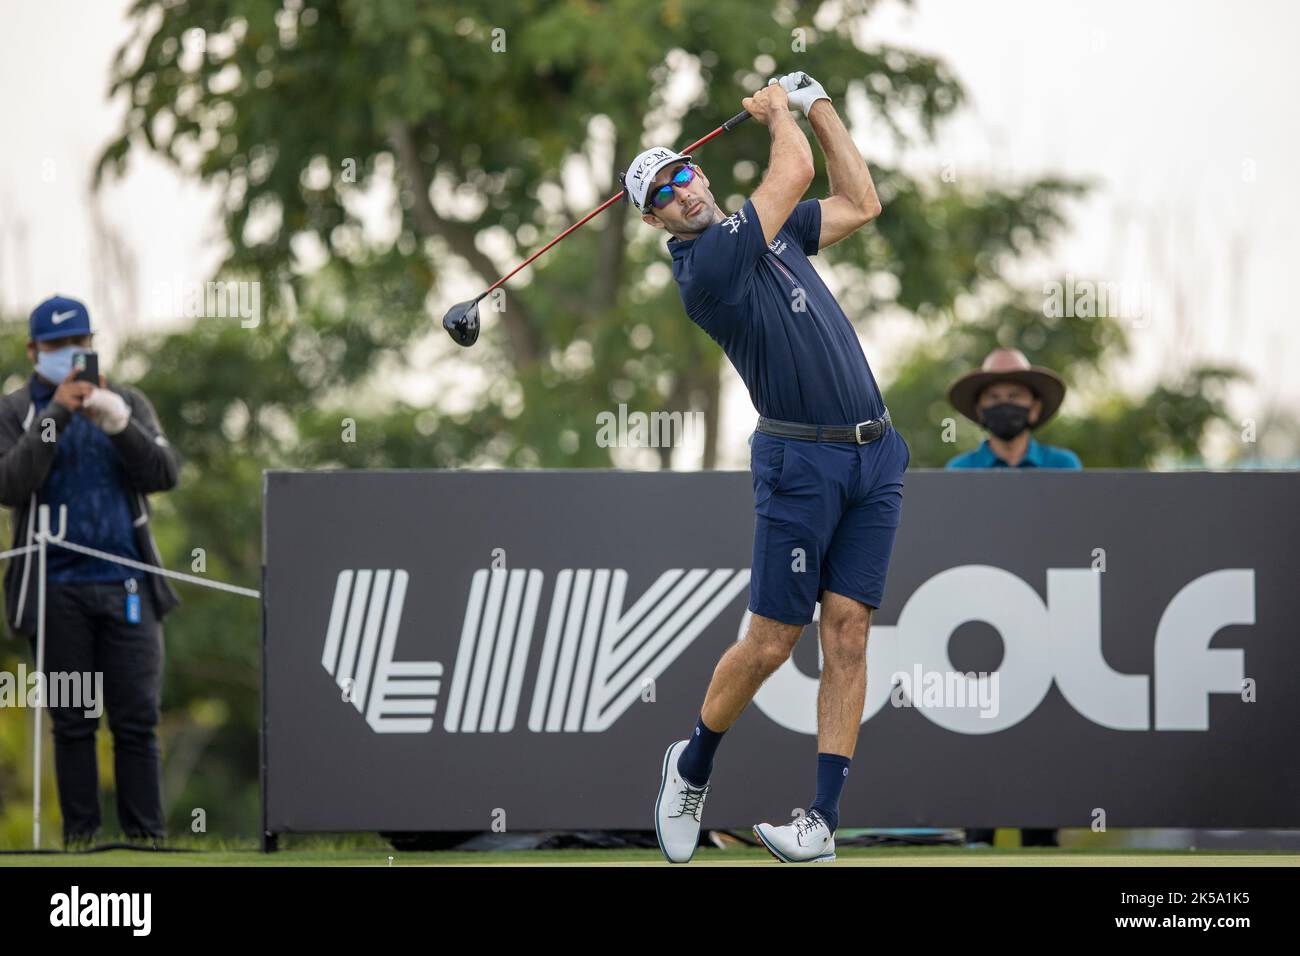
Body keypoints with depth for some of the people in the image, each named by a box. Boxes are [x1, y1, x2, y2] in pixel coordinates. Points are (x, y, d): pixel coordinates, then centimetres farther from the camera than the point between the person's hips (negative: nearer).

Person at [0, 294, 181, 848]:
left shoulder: (127, 403, 12)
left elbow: (165, 472, -1)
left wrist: (117, 422, -15)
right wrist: (55, 416, -16)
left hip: (125, 584, 1)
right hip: (57, 588, -1)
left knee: (138, 719, -4)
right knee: (73, 722, 0)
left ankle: (146, 837, -2)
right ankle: (79, 834, 5)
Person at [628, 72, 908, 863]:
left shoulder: (768, 232, 15)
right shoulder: (707, 267, -12)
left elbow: (861, 202, 22)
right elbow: (797, 170, -11)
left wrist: (817, 104, 19)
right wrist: (777, 110, 8)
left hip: (875, 456, 6)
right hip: (801, 461, -6)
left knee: (848, 633, -1)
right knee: (772, 639, -3)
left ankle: (826, 821, -3)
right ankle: (693, 767, 22)